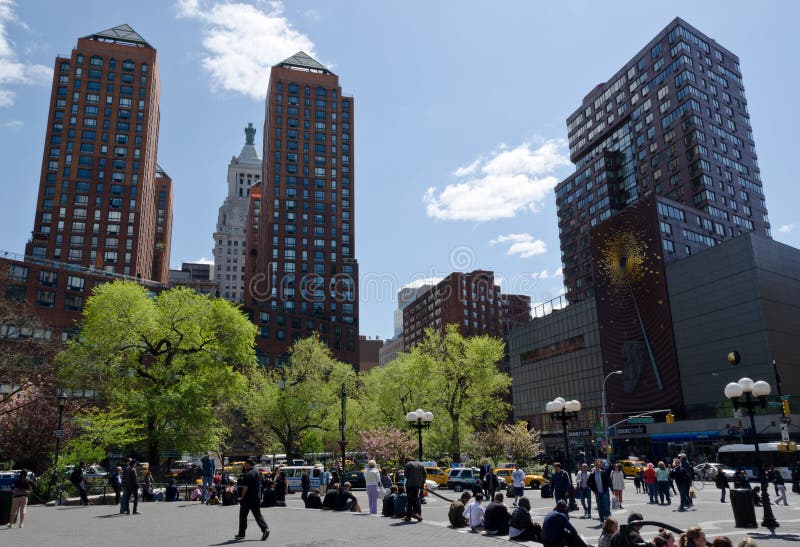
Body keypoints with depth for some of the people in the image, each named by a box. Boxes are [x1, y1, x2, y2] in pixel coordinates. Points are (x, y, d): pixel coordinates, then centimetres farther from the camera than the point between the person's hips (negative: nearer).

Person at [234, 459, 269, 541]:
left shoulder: (248, 474, -14)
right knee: (257, 515, 8)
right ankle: (265, 528, -11)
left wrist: (242, 497, -9)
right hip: (257, 498, 7)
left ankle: (241, 534, 15)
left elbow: (245, 487, -17)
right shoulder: (257, 473, 12)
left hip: (248, 498, -7)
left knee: (243, 516, 8)